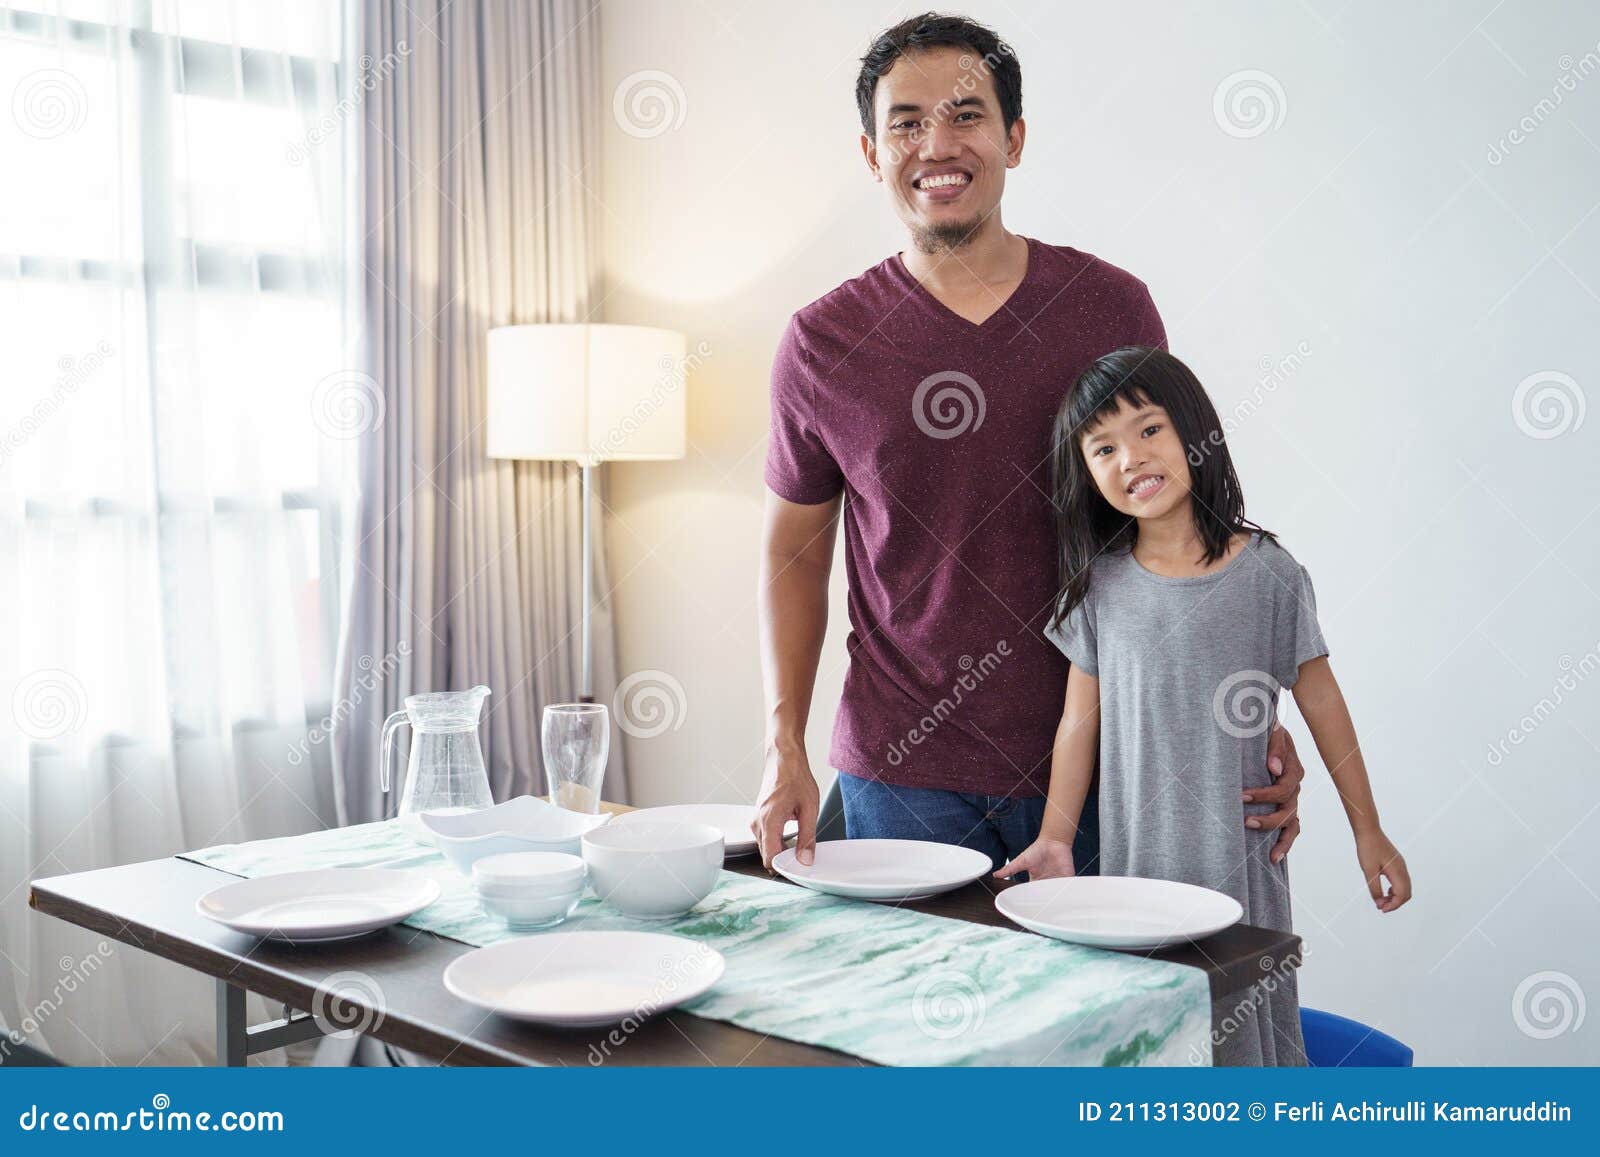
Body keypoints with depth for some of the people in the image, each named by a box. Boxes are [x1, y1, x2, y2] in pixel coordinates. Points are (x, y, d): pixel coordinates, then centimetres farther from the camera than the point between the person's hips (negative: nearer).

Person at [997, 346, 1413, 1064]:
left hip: (1236, 851, -2)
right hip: (1133, 853, 2)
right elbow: (1081, 720, 6)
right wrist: (1055, 839, 4)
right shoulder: (1098, 586, 1)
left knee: (1239, 1024, 2)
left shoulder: (1266, 573, -5)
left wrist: (1367, 830, 7)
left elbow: (1320, 699, 2)